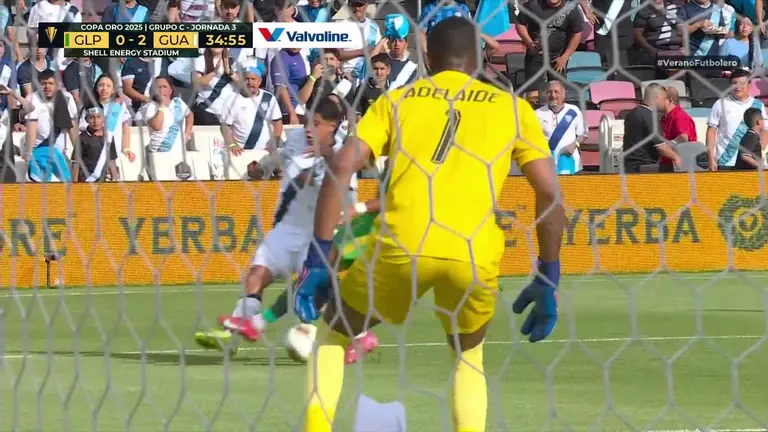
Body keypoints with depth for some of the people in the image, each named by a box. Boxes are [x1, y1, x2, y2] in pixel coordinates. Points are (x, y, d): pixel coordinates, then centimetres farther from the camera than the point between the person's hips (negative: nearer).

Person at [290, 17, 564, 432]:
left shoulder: (396, 101, 18)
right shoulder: (512, 107, 18)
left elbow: (340, 168, 5)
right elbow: (550, 192, 9)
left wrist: (318, 258, 6)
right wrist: (548, 279, 14)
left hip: (401, 247, 0)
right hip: (476, 255, 0)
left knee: (333, 330, 26)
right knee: (469, 353, 29)